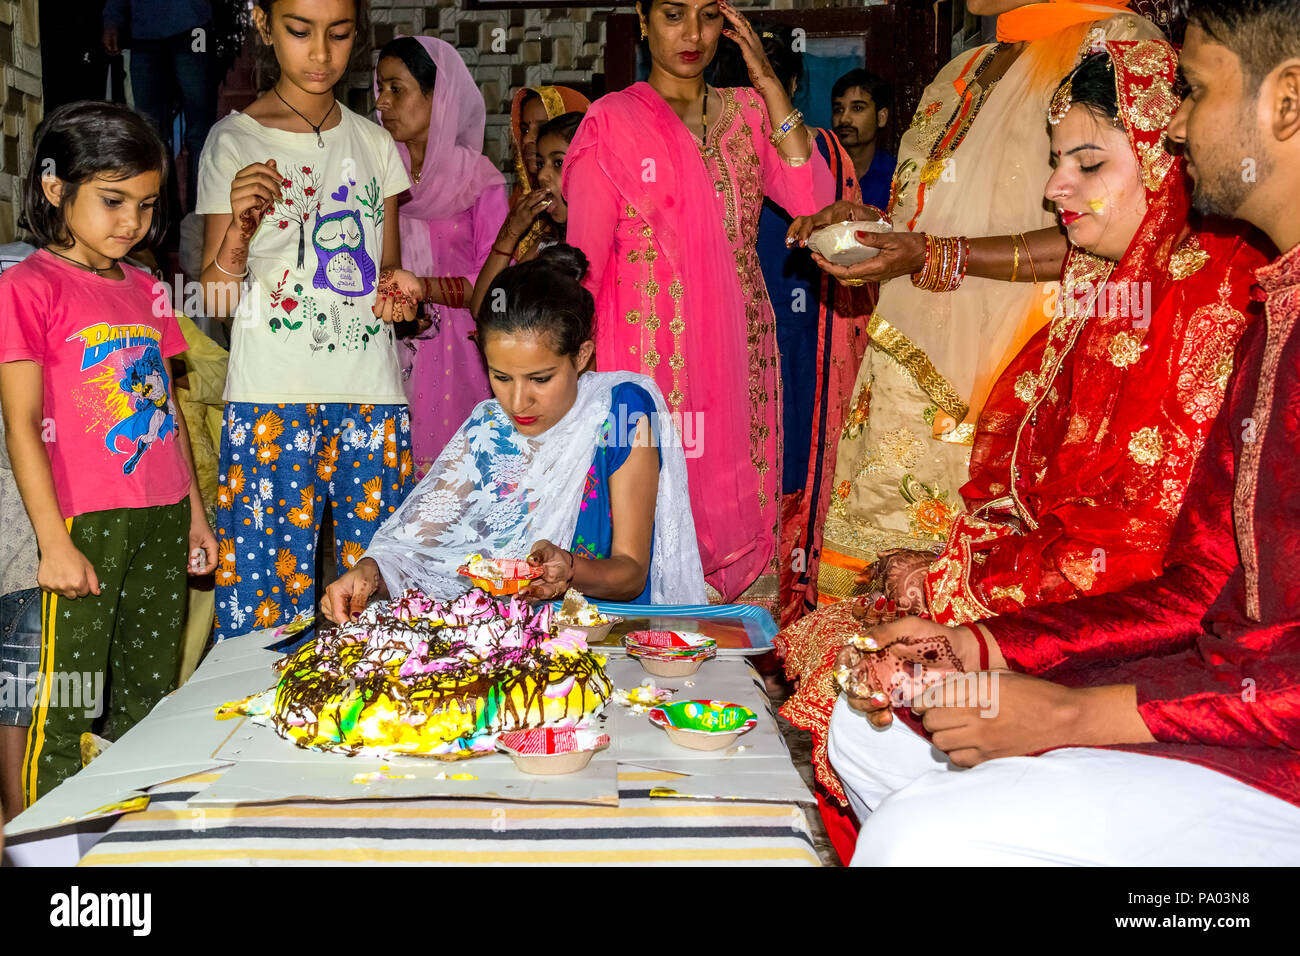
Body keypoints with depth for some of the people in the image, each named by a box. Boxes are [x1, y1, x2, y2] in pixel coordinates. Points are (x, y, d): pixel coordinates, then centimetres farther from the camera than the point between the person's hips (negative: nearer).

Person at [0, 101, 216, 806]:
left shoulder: (145, 290, 13)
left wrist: (195, 512, 17)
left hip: (162, 517, 6)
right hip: (85, 523, -6)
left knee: (150, 695, 13)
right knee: (65, 707, -1)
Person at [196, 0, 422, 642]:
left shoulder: (374, 143, 13)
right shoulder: (234, 142, 3)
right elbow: (218, 301, 2)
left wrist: (399, 288, -1)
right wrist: (240, 229, -17)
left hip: (373, 397, 3)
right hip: (272, 397, -3)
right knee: (264, 600, -6)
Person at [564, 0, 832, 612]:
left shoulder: (747, 113, 12)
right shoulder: (611, 122, 1)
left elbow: (814, 204, -3)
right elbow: (582, 262, 0)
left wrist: (769, 85, -4)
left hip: (741, 350, 4)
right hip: (650, 352, -4)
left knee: (740, 510, 5)